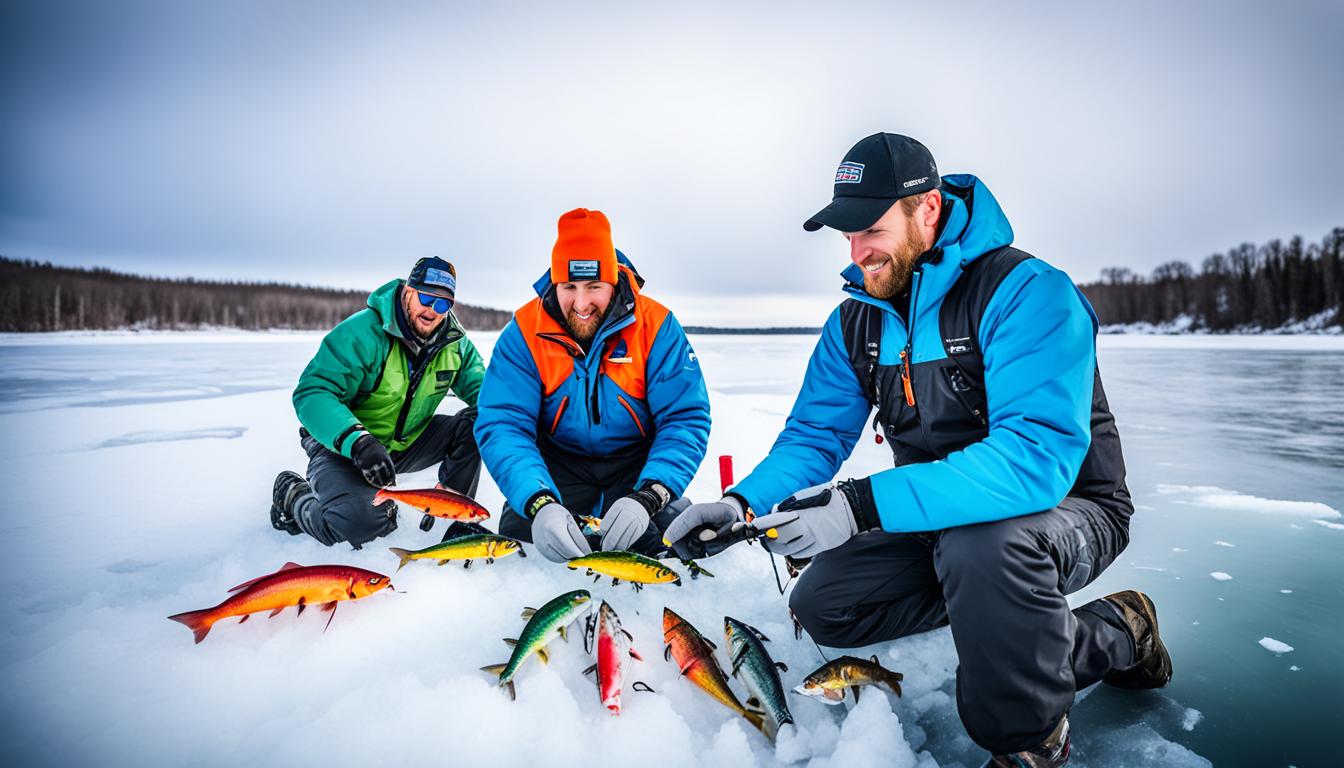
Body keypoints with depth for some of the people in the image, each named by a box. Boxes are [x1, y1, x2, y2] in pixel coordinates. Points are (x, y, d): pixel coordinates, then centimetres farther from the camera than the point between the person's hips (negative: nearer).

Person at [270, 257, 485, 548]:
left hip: (408, 443, 6)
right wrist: (357, 441, -44)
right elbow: (312, 393, -27)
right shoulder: (364, 332, -22)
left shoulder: (455, 342, -4)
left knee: (473, 426, -13)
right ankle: (293, 497, 2)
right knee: (365, 518, -31)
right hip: (342, 447, -5)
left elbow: (479, 387, 5)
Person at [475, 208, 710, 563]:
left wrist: (649, 496, -37)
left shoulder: (656, 326, -17)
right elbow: (502, 424, -21)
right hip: (558, 464, 1)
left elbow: (686, 420, -19)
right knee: (517, 530, -20)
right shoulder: (524, 332, -15)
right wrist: (539, 504, -40)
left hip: (637, 464, 0)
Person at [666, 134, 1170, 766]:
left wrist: (865, 505, -44)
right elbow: (814, 435, -1)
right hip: (940, 519, 8)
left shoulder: (1027, 293, -24)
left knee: (980, 545, -39)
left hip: (1069, 512, -7)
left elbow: (1036, 456, -37)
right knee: (821, 605, -4)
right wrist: (744, 502, -20)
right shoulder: (856, 321, -1)